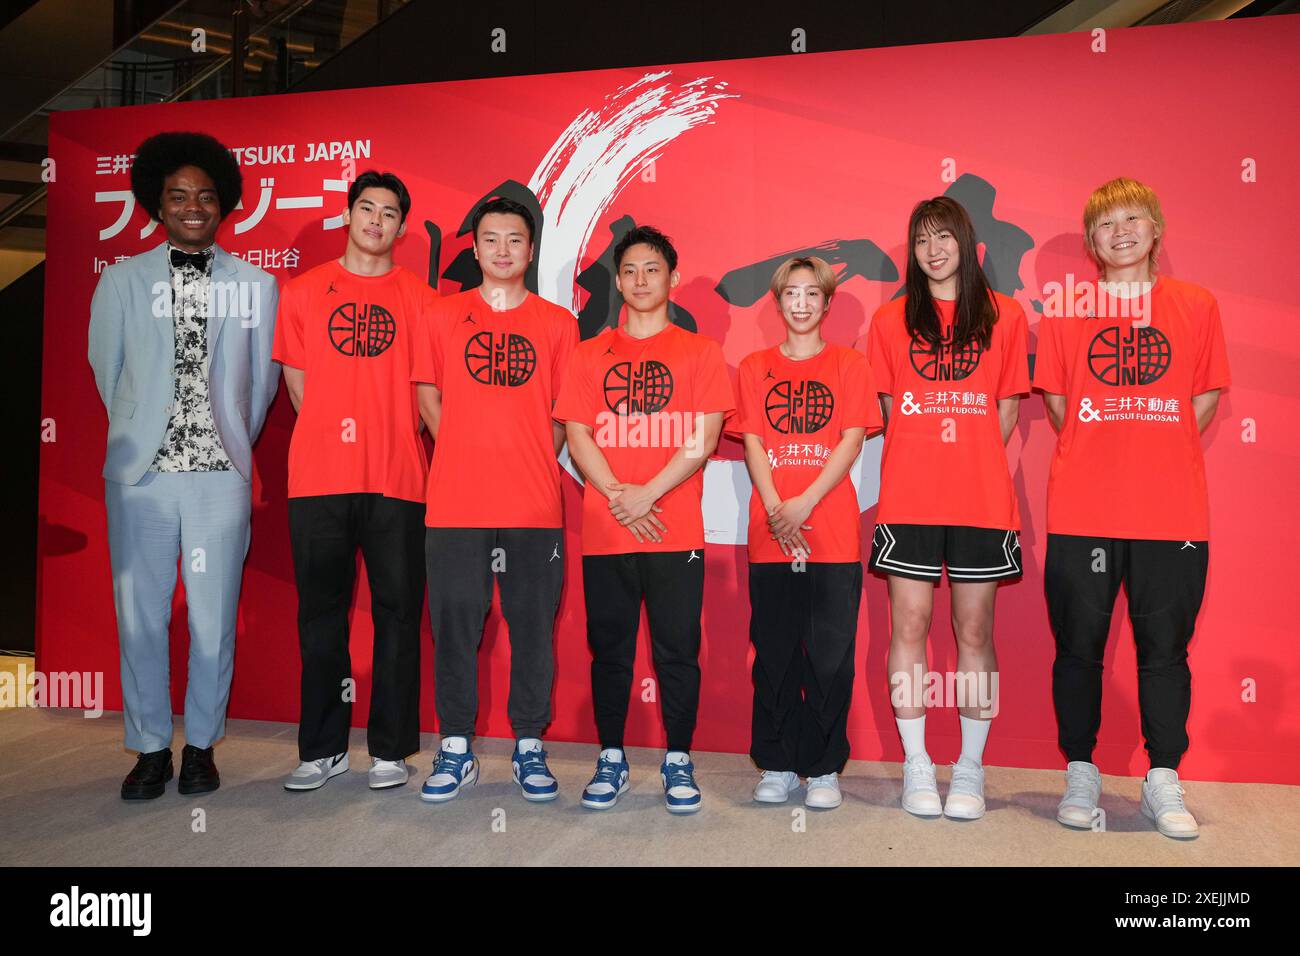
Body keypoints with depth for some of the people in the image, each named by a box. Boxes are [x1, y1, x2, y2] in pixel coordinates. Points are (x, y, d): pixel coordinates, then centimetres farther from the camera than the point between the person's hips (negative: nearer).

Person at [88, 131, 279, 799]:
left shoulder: (256, 284, 9)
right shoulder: (122, 280, 11)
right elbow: (105, 369, 15)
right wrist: (139, 436, 15)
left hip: (221, 473, -1)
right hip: (140, 471, 1)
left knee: (213, 618, 2)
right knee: (139, 616, 4)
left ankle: (201, 745, 17)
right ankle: (150, 749, 18)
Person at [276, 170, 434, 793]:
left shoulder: (418, 297, 9)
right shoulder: (304, 291, 12)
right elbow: (297, 380, 11)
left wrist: (389, 439, 0)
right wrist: (335, 432, 3)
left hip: (397, 479, -1)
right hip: (318, 479, 1)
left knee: (397, 612, 2)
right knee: (320, 612, 6)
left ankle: (390, 749, 13)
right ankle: (323, 748, 19)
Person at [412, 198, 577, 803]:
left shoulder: (557, 323, 9)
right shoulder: (445, 316, 10)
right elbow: (428, 395, 12)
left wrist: (535, 462, 1)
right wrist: (463, 453, 4)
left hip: (534, 504, 0)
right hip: (455, 503, 0)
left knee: (533, 624, 4)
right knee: (454, 622, 4)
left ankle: (529, 748, 18)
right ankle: (456, 750, 17)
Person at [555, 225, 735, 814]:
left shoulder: (699, 351, 8)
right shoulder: (591, 355, 13)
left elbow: (703, 439, -2)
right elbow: (576, 435, 4)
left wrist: (647, 494, -10)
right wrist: (618, 496, -10)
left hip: (676, 533, -2)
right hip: (604, 532, 2)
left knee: (677, 650, 2)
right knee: (609, 650, 8)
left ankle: (677, 761, 16)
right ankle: (611, 761, 21)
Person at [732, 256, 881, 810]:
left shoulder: (850, 365, 9)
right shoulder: (755, 368, 12)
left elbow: (852, 442, -1)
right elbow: (752, 443, 4)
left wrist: (805, 502, -13)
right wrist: (775, 507, -11)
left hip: (834, 534, -1)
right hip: (770, 535, 1)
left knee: (831, 655, 1)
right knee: (774, 653, 6)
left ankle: (824, 768, 14)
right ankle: (777, 764, 17)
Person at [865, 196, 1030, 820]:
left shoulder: (1003, 317, 9)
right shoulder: (891, 321, 10)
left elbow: (1006, 411, 10)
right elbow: (887, 411, 11)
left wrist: (969, 462, -1)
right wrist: (926, 462, 1)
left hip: (982, 498, 0)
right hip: (908, 498, 0)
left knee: (974, 630, 4)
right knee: (909, 626, 0)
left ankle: (970, 769, 16)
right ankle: (916, 766, 12)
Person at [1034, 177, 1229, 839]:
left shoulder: (1196, 306, 8)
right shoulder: (1065, 311, 6)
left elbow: (1205, 399, 10)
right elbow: (1057, 402, 10)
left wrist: (1156, 460, 4)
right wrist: (1101, 460, 5)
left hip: (1173, 512, 1)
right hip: (1081, 512, 0)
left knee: (1165, 647, 7)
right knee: (1078, 646, 6)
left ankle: (1163, 783, 21)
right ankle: (1080, 775, 20)